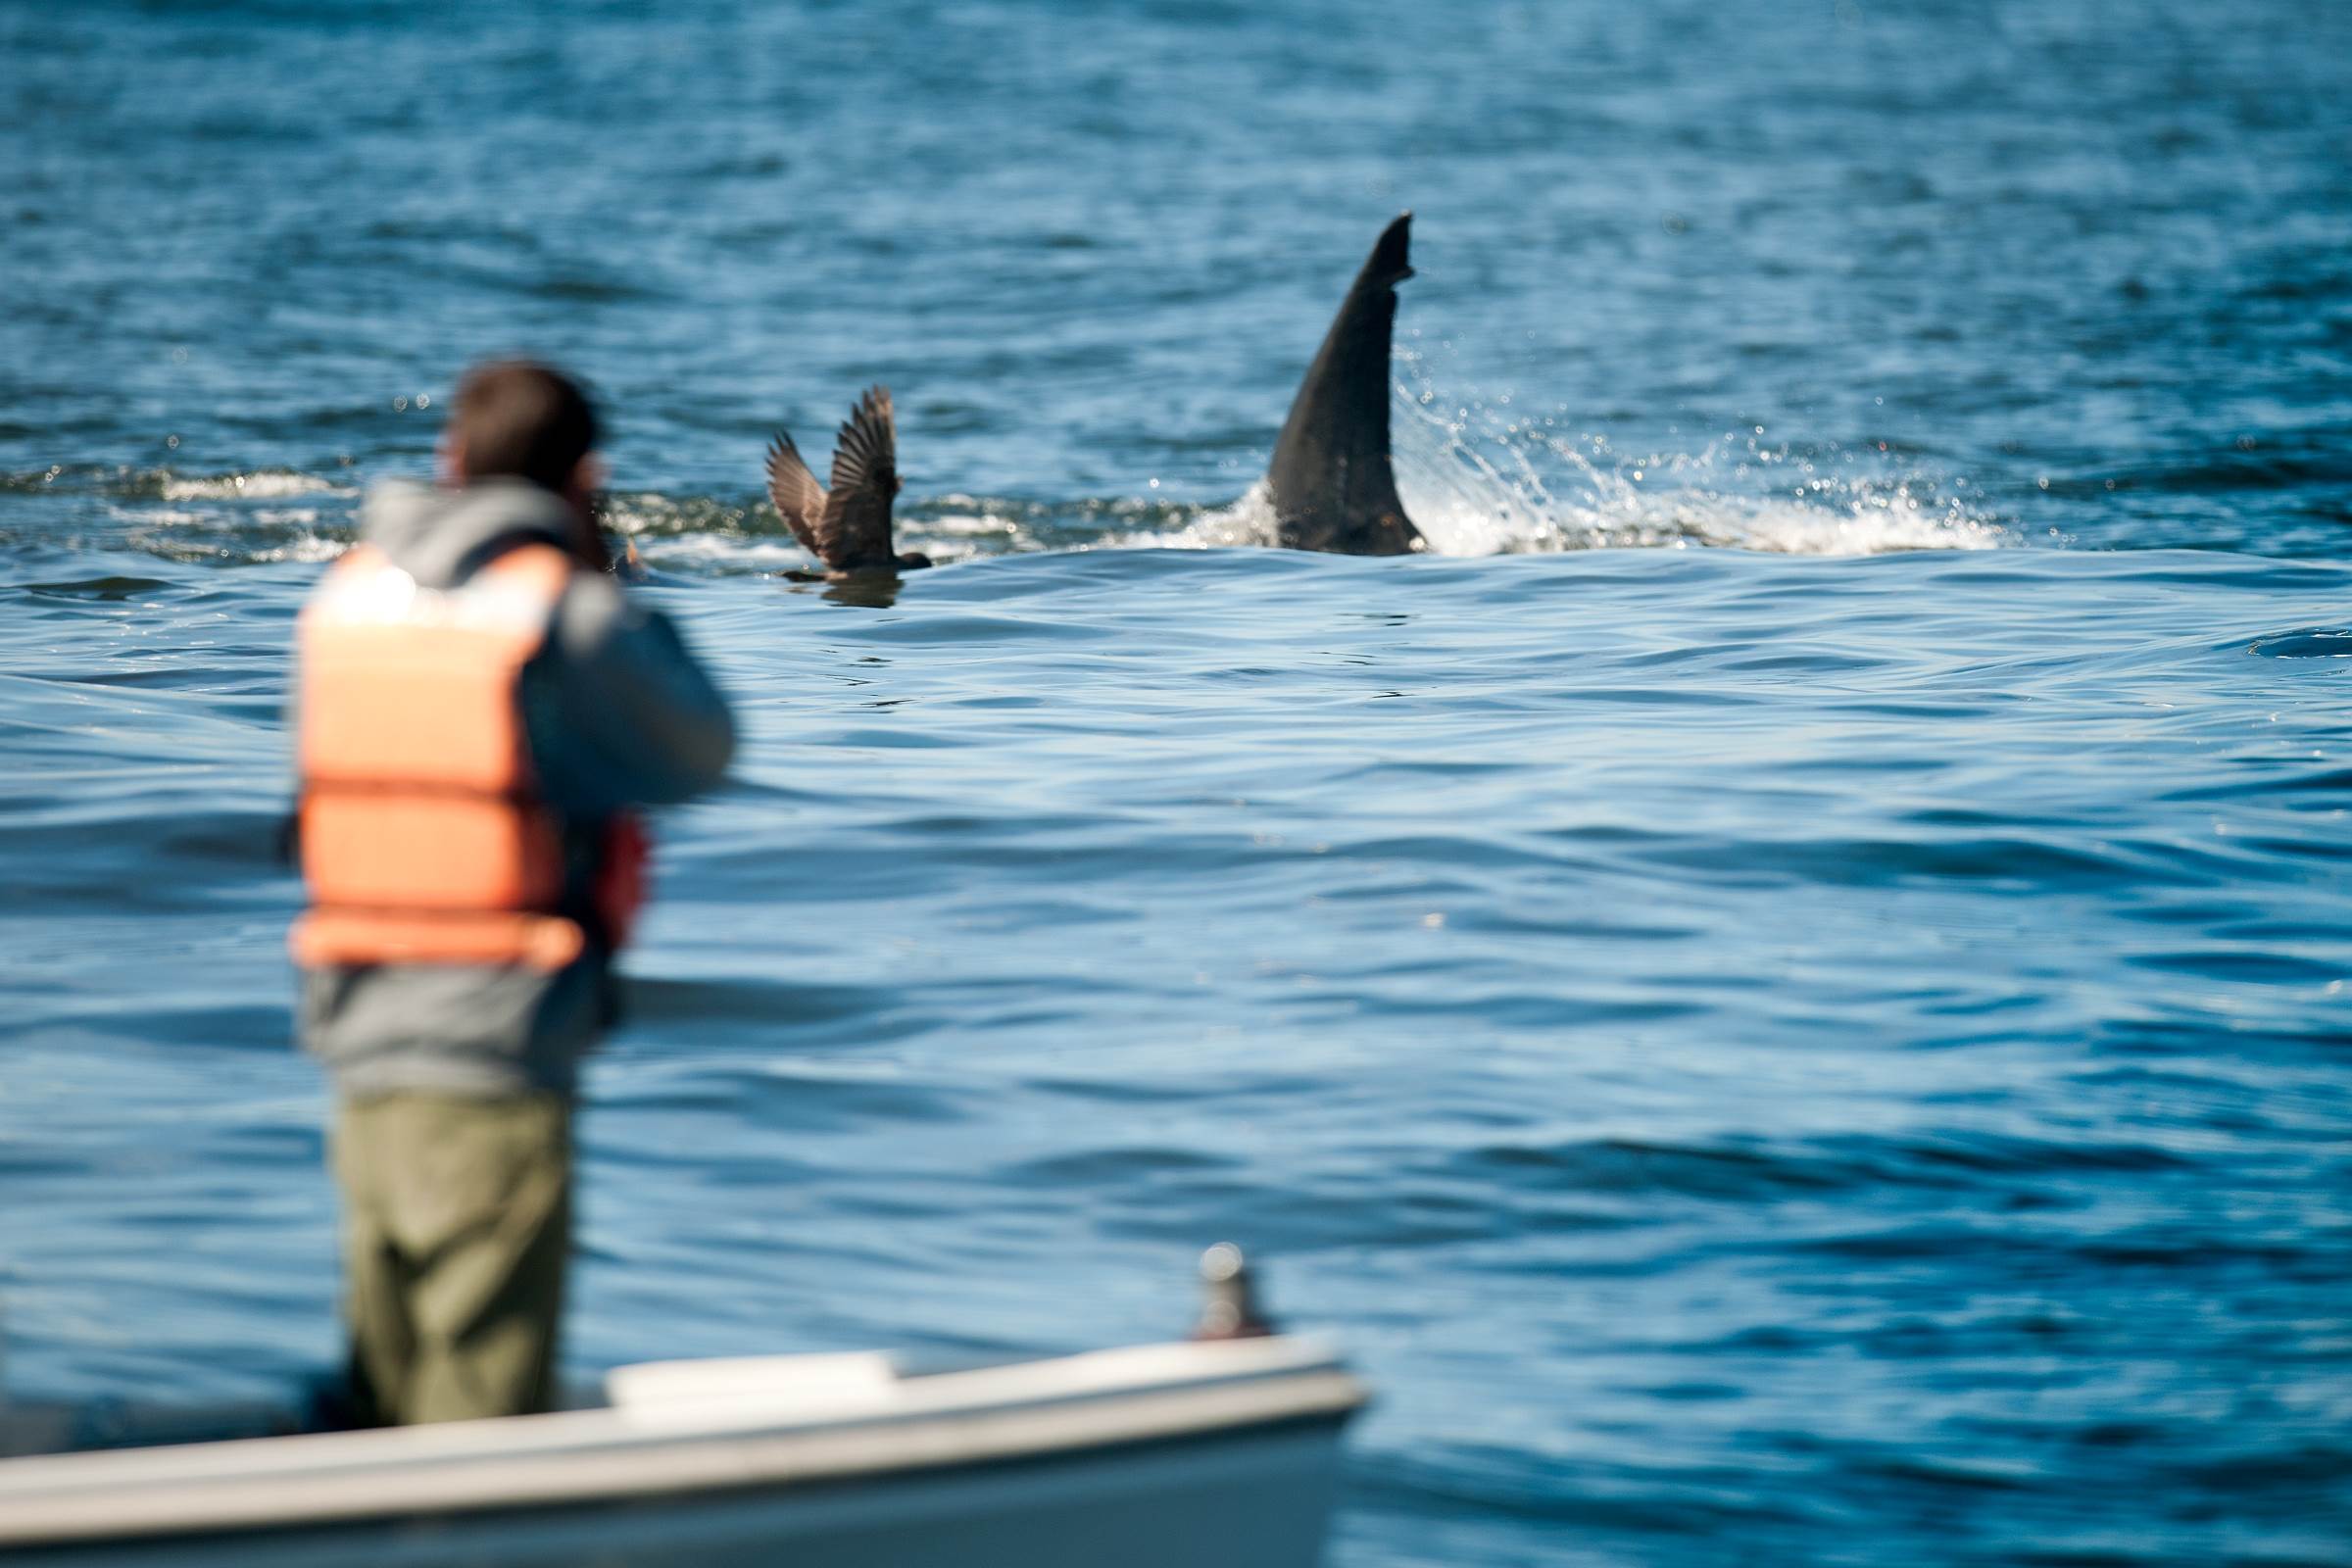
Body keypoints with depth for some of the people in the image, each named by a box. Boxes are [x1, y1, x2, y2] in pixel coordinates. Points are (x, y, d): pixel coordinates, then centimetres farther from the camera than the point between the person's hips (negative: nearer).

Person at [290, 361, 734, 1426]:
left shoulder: (346, 598, 7)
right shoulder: (571, 618, -10)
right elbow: (702, 752, 2)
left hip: (359, 1052, 6)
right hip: (500, 1064, -6)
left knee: (381, 1402, 15)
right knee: (483, 1410, -1)